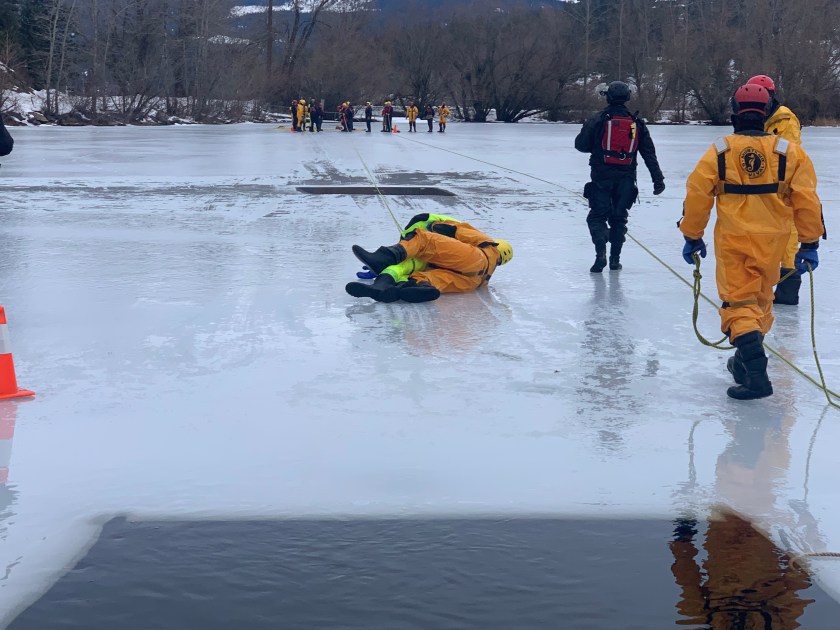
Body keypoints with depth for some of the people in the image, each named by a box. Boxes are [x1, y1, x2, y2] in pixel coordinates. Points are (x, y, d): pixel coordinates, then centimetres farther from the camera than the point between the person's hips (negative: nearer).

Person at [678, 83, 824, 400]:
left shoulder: (718, 152, -4)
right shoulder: (790, 152, -2)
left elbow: (697, 196, -2)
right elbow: (806, 200, -3)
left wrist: (692, 237, 11)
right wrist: (809, 243, 6)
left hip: (732, 241, -2)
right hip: (772, 242, 2)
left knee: (739, 302, 0)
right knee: (761, 299, 21)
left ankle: (755, 371, -18)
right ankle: (747, 360, 33)